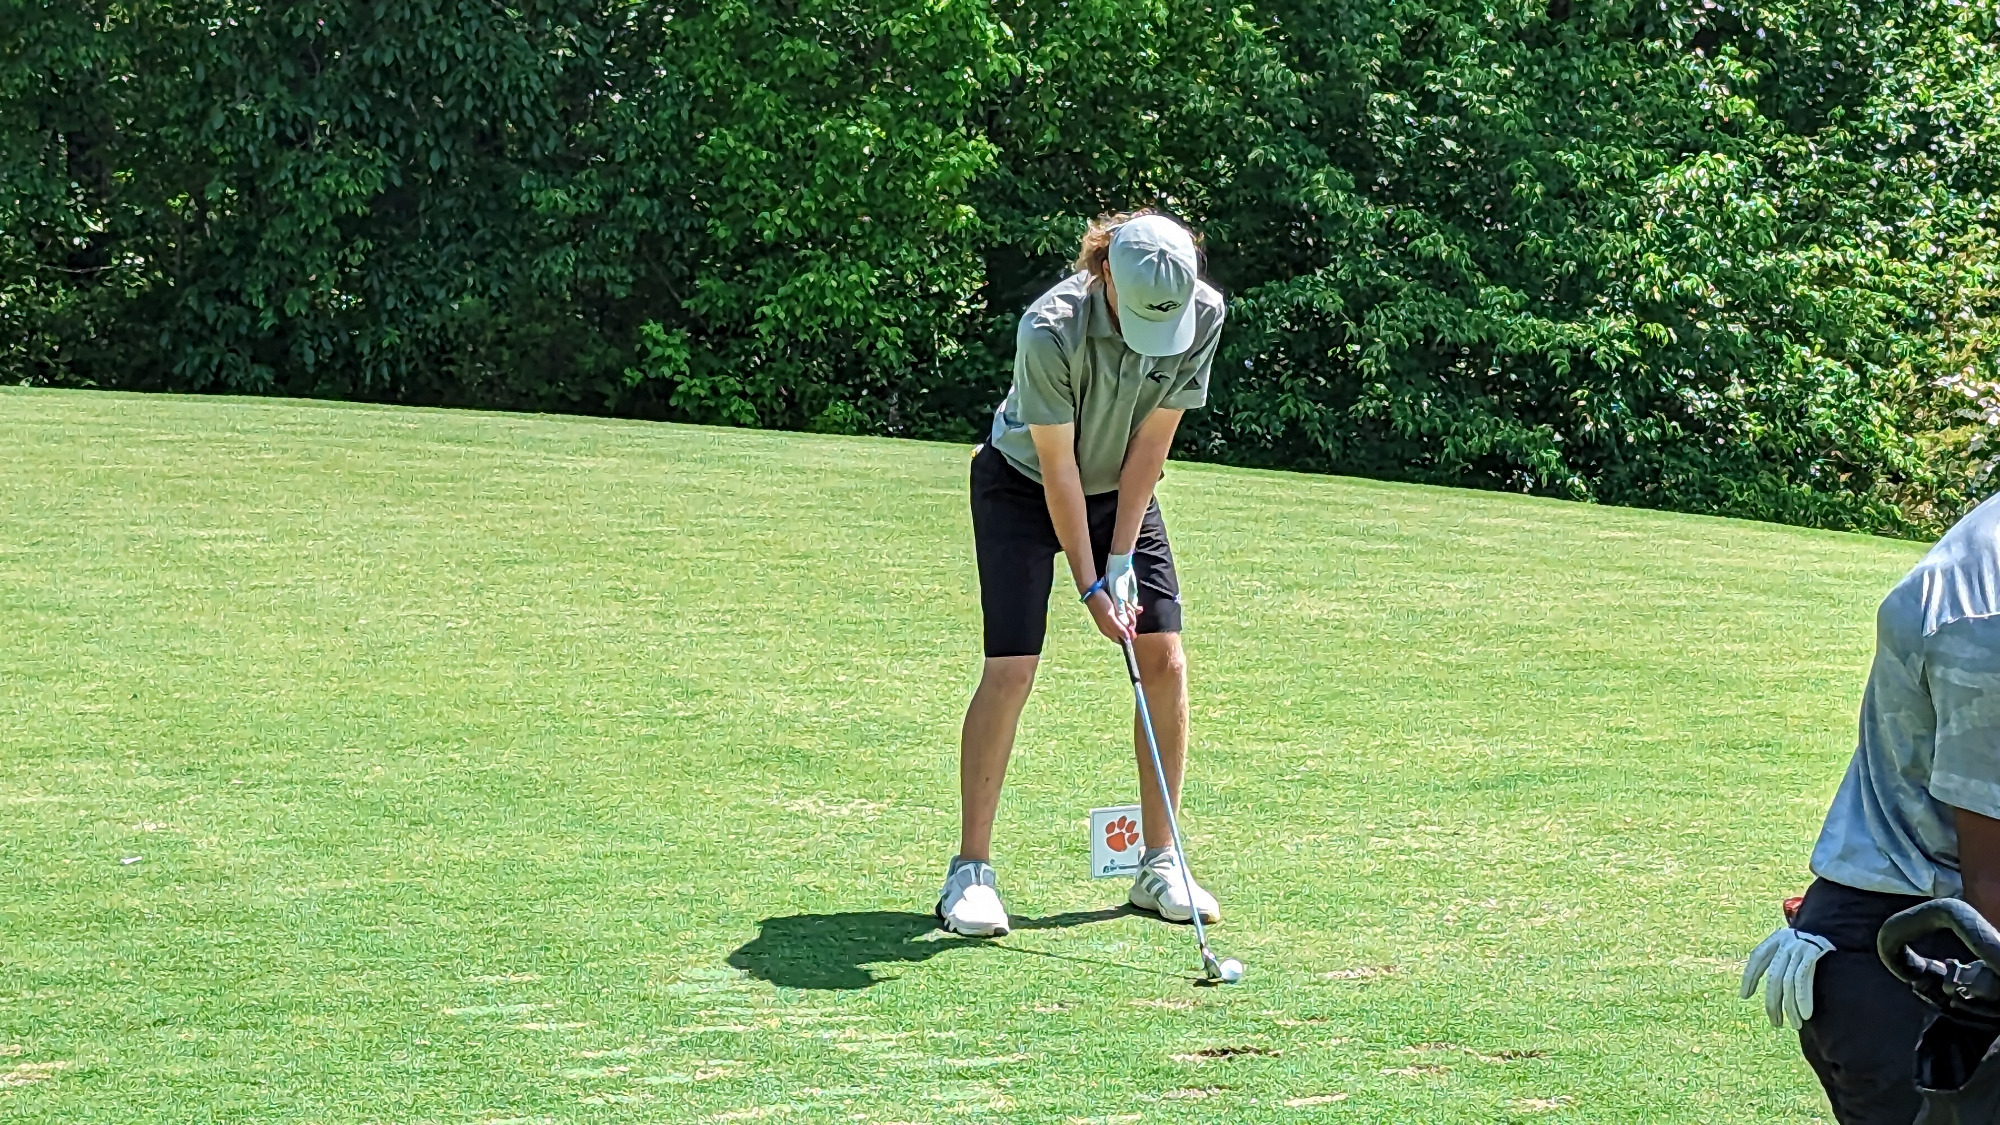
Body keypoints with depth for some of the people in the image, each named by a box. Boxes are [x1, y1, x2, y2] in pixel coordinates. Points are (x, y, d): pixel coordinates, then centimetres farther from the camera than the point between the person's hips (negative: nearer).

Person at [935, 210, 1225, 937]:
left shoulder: (1204, 314, -21)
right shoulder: (1050, 331, -34)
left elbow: (1152, 439, -14)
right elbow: (1058, 469, -25)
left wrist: (1121, 560, -14)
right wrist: (1090, 586, -21)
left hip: (1120, 490, 4)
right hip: (1022, 488, -4)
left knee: (1166, 662, -5)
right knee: (1010, 670, -14)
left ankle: (1159, 864, 6)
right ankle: (971, 870, -6)